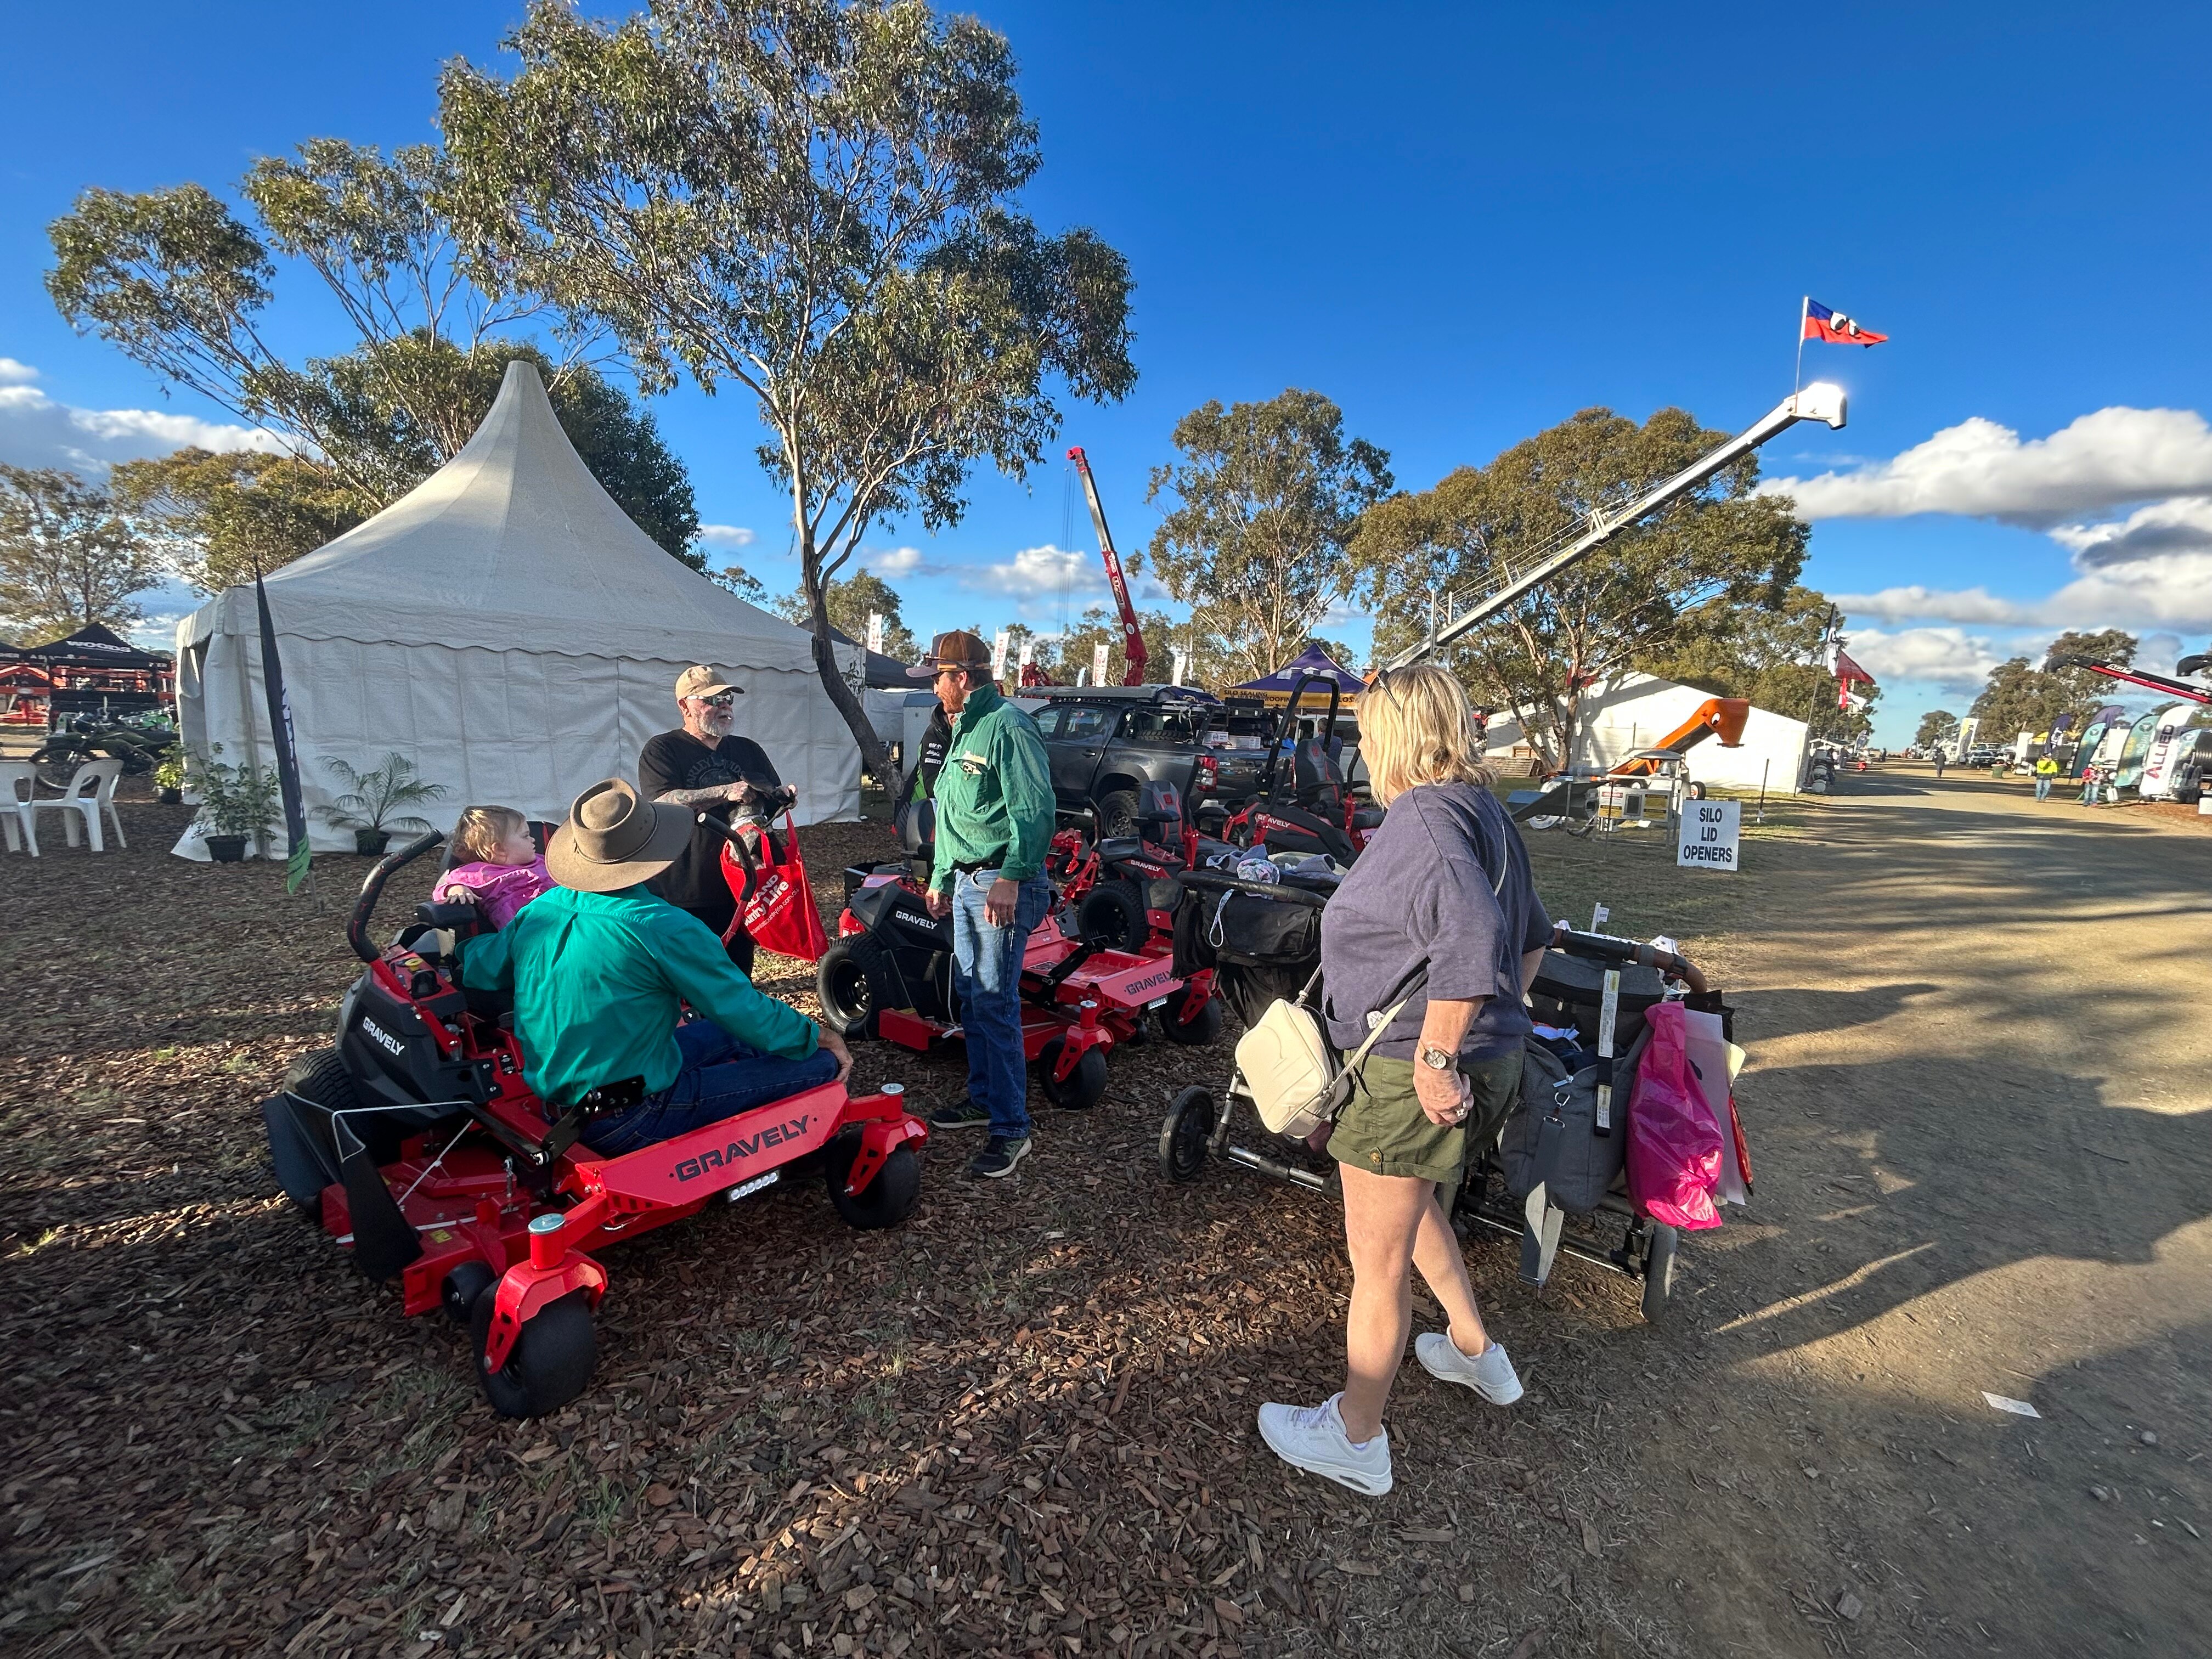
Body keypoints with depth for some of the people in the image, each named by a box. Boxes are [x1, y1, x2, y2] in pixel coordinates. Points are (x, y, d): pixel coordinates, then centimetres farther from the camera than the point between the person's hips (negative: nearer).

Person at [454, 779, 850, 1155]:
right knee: (821, 1065, -6)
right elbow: (744, 1011, -16)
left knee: (722, 1034, 25)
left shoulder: (536, 911, -2)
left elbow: (480, 968, 15)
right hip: (629, 1123, -8)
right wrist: (815, 1038, 0)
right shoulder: (662, 927, -22)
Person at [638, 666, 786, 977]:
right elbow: (663, 802, -17)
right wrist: (725, 792, -26)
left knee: (739, 981, 14)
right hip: (684, 896, -5)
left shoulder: (749, 750, 15)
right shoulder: (661, 750, -2)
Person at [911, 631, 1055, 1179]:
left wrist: (1011, 878, -26)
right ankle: (983, 1098, 30)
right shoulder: (963, 730, 18)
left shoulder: (1007, 725, -13)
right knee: (970, 996, 16)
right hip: (966, 882, 10)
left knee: (994, 1003, -8)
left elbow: (1035, 810, -21)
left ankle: (1011, 1128, 2)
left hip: (1003, 886, -10)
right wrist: (941, 878, 25)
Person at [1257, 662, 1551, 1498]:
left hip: (1412, 1073, -10)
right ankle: (1476, 1351, 51)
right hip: (1488, 1058, 10)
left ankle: (1354, 1438, 29)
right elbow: (1532, 934, 18)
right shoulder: (1485, 810, 8)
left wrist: (1436, 1054, -27)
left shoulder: (1423, 818, -22)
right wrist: (1501, 1016, 23)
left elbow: (1472, 943, -36)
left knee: (1377, 1262, 9)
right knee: (1414, 1205, 33)